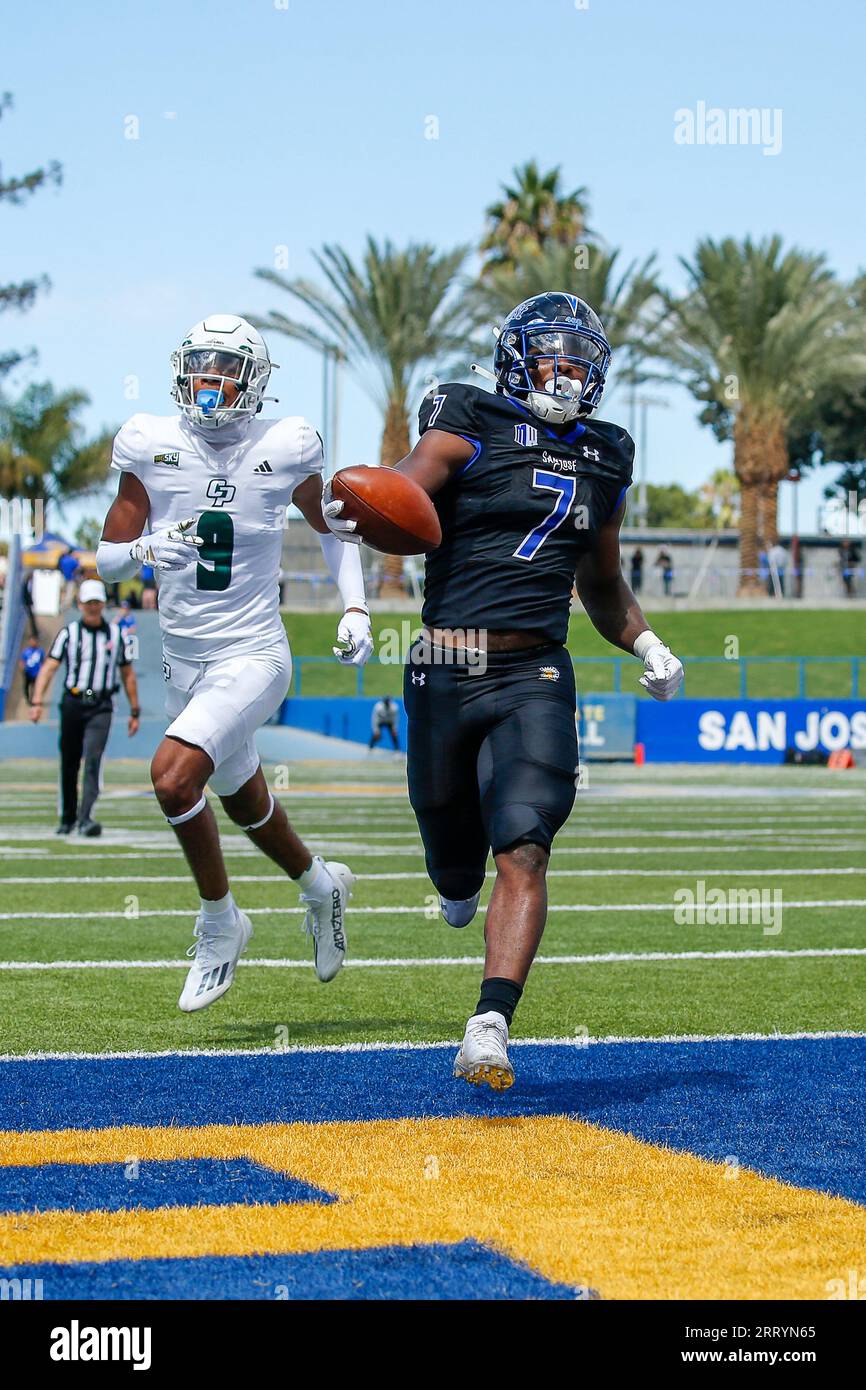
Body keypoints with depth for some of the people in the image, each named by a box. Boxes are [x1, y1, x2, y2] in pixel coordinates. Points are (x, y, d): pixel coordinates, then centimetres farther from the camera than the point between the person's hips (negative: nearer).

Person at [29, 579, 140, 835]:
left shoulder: (115, 634, 10)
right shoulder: (69, 633, 5)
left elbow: (127, 674, 16)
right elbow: (49, 667, -4)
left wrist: (134, 712, 14)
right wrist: (37, 701, -17)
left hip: (101, 707, -1)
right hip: (72, 703, 1)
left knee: (93, 760, -17)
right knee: (69, 764, 7)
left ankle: (85, 818, -23)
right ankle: (67, 819, 22)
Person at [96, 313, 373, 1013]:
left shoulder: (283, 450, -8)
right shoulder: (152, 448, -5)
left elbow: (332, 529, 10)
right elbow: (106, 559, -1)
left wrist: (356, 608, -1)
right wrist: (144, 549, -22)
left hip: (252, 658, -4)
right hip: (184, 660, 5)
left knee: (173, 773, -25)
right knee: (246, 805, 21)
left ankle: (220, 921, -3)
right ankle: (321, 885, 52)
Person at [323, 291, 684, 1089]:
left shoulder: (603, 462, 17)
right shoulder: (470, 428, 0)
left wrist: (645, 642, 13)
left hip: (535, 678, 2)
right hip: (448, 671, -2)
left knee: (524, 852, -16)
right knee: (453, 851, 11)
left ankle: (490, 1029, -23)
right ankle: (459, 882, 50)